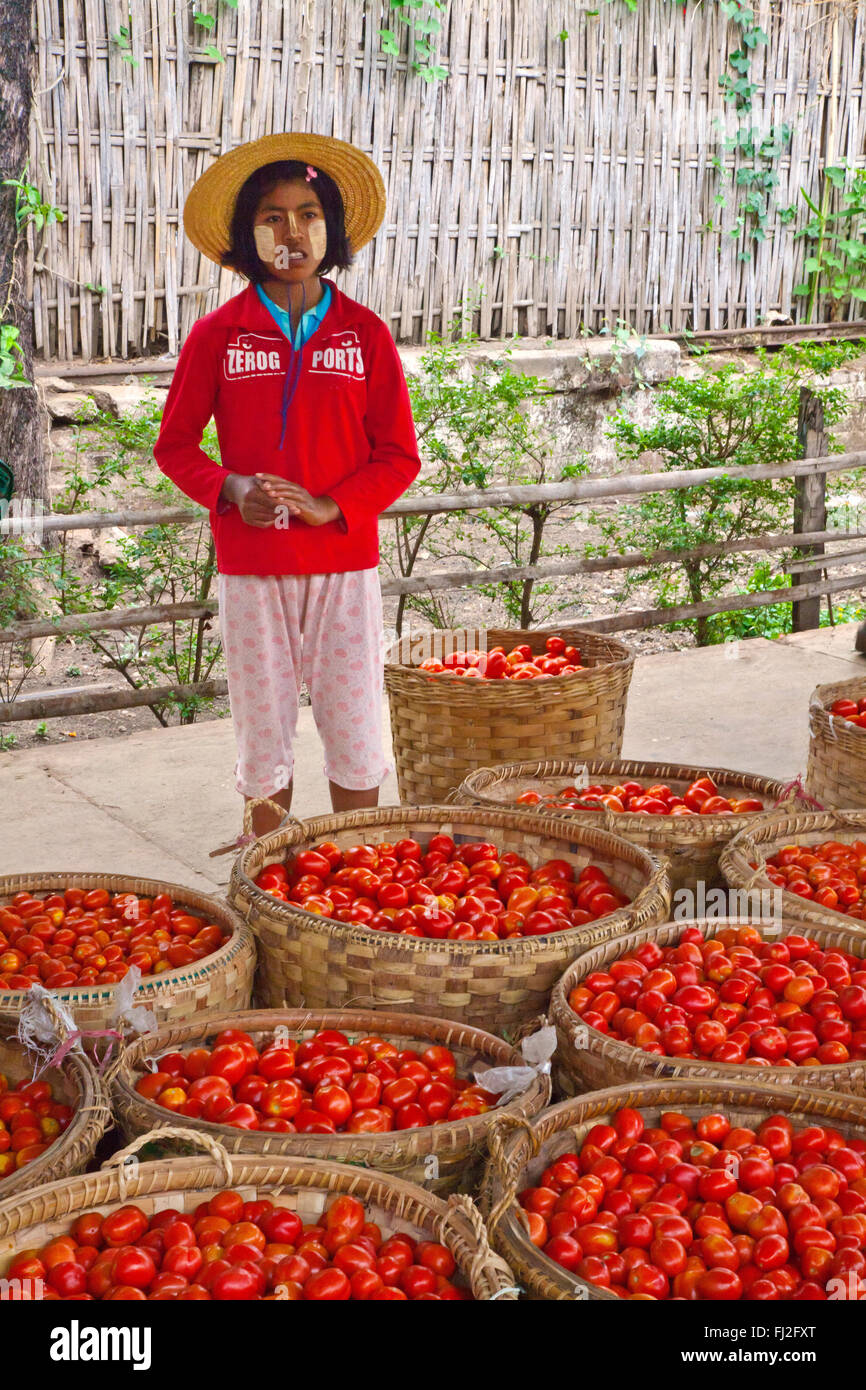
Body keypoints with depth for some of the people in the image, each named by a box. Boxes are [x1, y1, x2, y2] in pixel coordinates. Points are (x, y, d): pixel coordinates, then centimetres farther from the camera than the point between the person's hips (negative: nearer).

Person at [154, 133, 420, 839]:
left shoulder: (364, 333, 1)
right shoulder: (216, 336, 1)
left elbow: (400, 456, 2)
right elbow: (175, 444, 6)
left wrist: (329, 507, -13)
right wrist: (231, 490, -13)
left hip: (344, 562, 0)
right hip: (251, 565, 0)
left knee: (354, 728, 4)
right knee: (264, 730, 8)